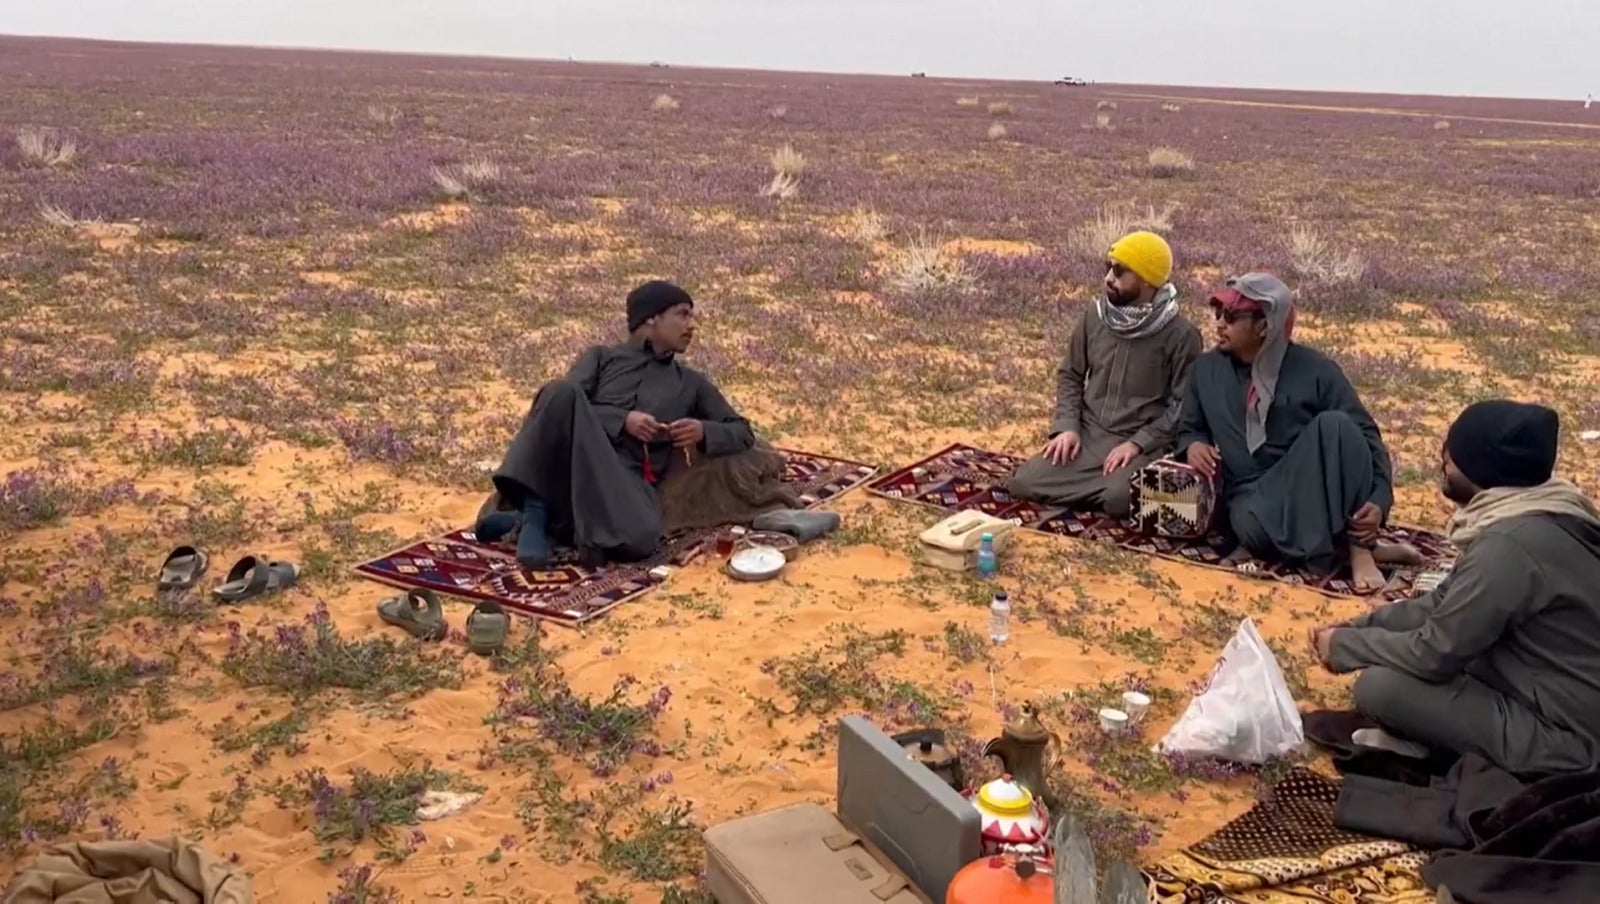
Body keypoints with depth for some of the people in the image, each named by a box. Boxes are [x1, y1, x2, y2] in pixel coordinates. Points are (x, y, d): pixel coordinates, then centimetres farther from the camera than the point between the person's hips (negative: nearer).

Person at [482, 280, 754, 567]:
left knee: (640, 538, -36)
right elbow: (567, 403, 5)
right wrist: (622, 421, -9)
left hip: (629, 476, 1)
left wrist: (703, 432, 4)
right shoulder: (602, 356, 23)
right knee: (562, 391, -33)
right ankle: (534, 507, -26)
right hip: (579, 458, -1)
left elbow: (743, 433, 25)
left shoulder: (691, 382, 28)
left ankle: (542, 517, -15)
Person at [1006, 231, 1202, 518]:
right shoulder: (1093, 316, 3)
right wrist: (1067, 427, -3)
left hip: (1143, 445, -4)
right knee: (1023, 482, -17)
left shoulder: (1181, 334, -10)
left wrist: (1137, 443, -18)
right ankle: (1111, 483, -2)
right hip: (1087, 435, 4)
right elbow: (1070, 376, 13)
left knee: (1119, 499, -35)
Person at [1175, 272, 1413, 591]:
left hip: (1316, 488, 0)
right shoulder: (1206, 369, 5)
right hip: (1252, 495, 0)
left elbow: (1365, 436, -7)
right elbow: (1190, 430, 18)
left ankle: (1360, 547, -26)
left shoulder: (1314, 369, -4)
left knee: (1333, 424, -31)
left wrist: (1379, 499, -22)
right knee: (1254, 527, -38)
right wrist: (1193, 445, -8)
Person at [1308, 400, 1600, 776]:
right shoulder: (1529, 513, 2)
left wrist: (1344, 646, -7)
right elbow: (1444, 605, 10)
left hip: (1557, 737, -9)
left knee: (1378, 687, -18)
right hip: (1540, 689, 9)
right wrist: (1356, 627, 2)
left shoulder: (1510, 544, -28)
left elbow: (1434, 654, -21)